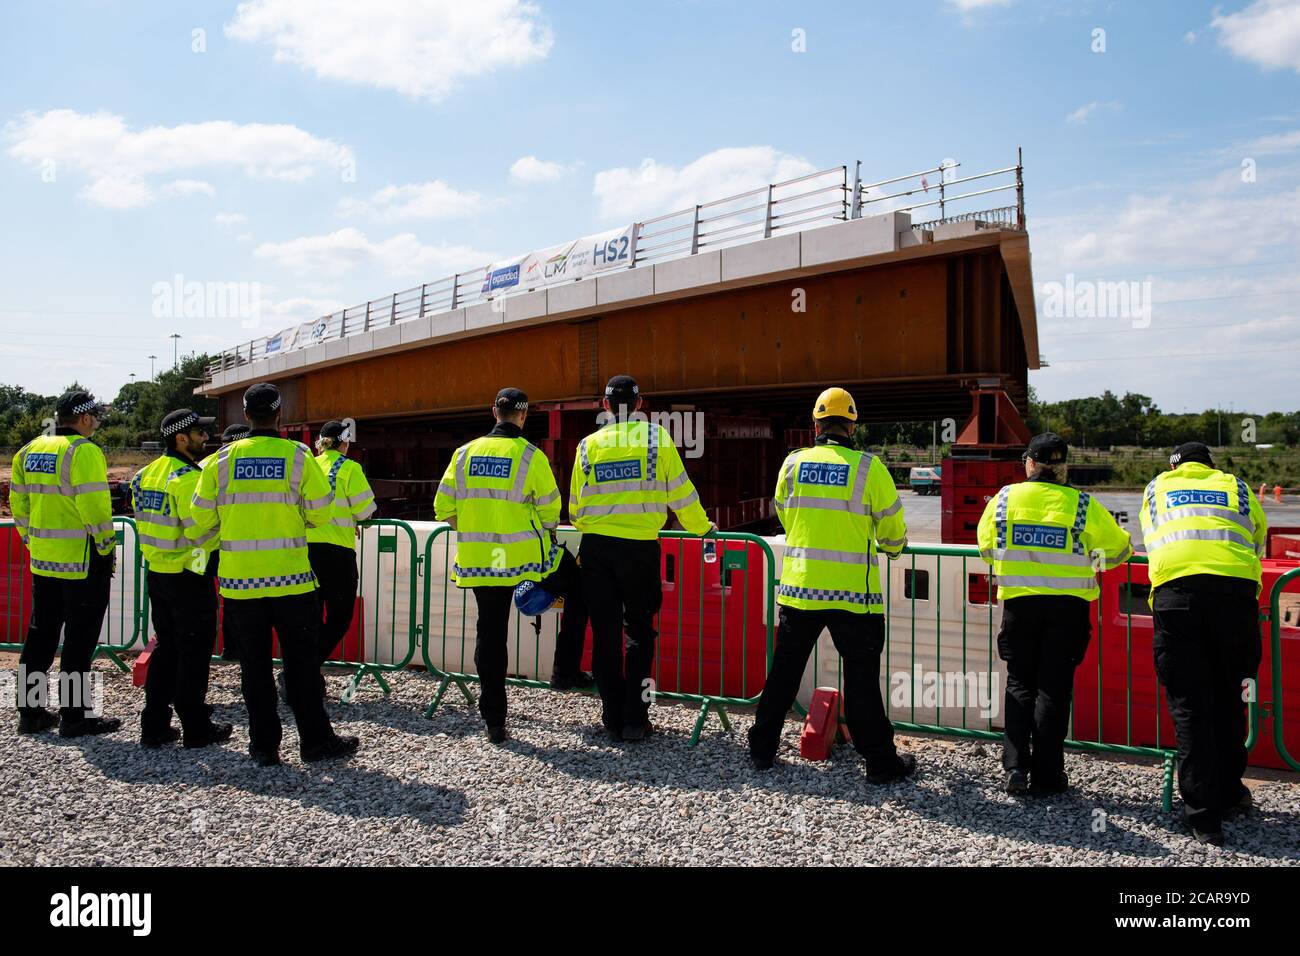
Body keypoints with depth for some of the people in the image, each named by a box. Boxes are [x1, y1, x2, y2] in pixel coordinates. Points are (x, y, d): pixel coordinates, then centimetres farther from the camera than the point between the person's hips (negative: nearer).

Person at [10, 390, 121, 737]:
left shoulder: (29, 451, 10)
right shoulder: (83, 451, -15)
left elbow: (19, 505, 14)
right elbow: (94, 508, -20)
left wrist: (33, 541, 20)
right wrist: (107, 550, -10)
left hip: (43, 560, 8)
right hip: (83, 561, -8)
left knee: (40, 633, 17)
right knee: (79, 639, 2)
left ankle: (30, 711, 25)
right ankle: (75, 716, 9)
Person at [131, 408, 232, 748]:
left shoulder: (148, 473, 8)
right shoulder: (189, 477, -18)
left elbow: (147, 523, 12)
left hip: (157, 573, 8)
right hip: (188, 576, -8)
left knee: (166, 647, 17)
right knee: (194, 652, 3)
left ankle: (154, 726, 22)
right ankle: (196, 728, 13)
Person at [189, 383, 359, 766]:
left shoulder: (221, 460, 0)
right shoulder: (298, 456, -6)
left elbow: (201, 519, 3)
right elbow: (320, 513, -5)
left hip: (239, 580, 2)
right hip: (290, 577, -2)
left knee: (254, 663, 11)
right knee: (301, 662, 8)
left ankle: (263, 745, 17)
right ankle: (316, 740, 14)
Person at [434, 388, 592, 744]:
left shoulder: (465, 453, 5)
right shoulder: (530, 455, -7)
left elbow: (444, 508, 6)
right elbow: (550, 508, -3)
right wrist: (547, 538, 16)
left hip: (479, 559, 4)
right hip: (525, 554, -4)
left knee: (490, 634, 11)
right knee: (578, 591, 19)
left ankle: (493, 721, 15)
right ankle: (565, 671, 17)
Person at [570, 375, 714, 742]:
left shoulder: (588, 445, 5)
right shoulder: (655, 436, -1)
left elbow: (576, 506, 9)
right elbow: (680, 491, 0)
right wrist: (701, 526, 15)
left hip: (595, 547, 2)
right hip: (640, 547, -2)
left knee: (605, 635, 9)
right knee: (640, 633, 11)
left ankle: (613, 719, 16)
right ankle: (634, 719, 10)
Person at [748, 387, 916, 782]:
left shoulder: (792, 463, 1)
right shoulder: (869, 467, -7)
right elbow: (892, 525, 2)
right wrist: (893, 547, 25)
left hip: (798, 587, 3)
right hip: (853, 593, -2)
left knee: (784, 671, 15)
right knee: (861, 678, 7)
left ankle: (762, 748, 25)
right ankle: (880, 760, 17)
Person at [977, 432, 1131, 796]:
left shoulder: (1004, 499, -1)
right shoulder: (1083, 506, -5)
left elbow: (985, 545, 11)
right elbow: (1120, 549, 4)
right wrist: (1091, 555, 24)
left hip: (1019, 602, 1)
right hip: (1067, 605, -1)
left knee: (1019, 684, 12)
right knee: (1053, 687, 6)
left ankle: (1016, 766, 6)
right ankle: (1046, 776, 10)